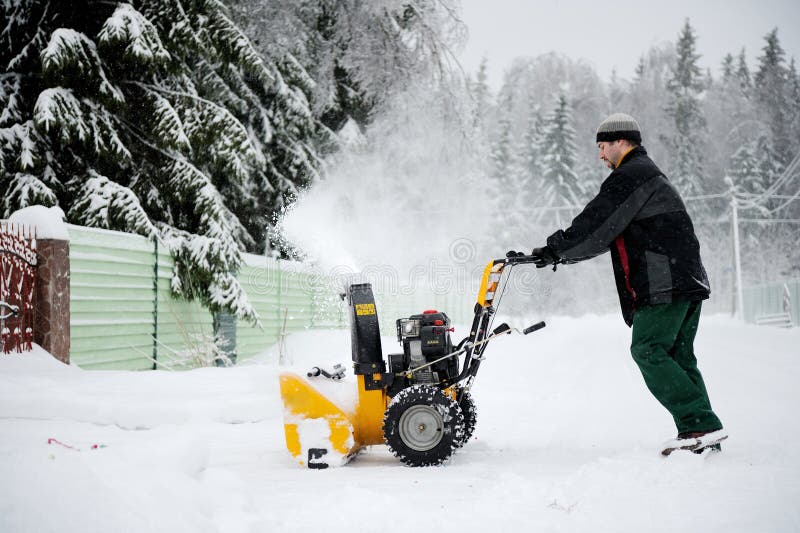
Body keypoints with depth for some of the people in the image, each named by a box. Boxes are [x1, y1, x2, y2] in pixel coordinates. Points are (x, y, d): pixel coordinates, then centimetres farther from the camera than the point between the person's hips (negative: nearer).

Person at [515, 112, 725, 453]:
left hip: (665, 283, -10)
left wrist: (556, 248, -1)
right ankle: (705, 430, 5)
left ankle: (700, 425, -16)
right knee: (677, 357, 8)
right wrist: (561, 252, 22)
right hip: (688, 281, 10)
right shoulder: (647, 174, 27)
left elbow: (596, 226, -13)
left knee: (648, 350, -11)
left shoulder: (630, 176, -7)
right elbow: (605, 233, 27)